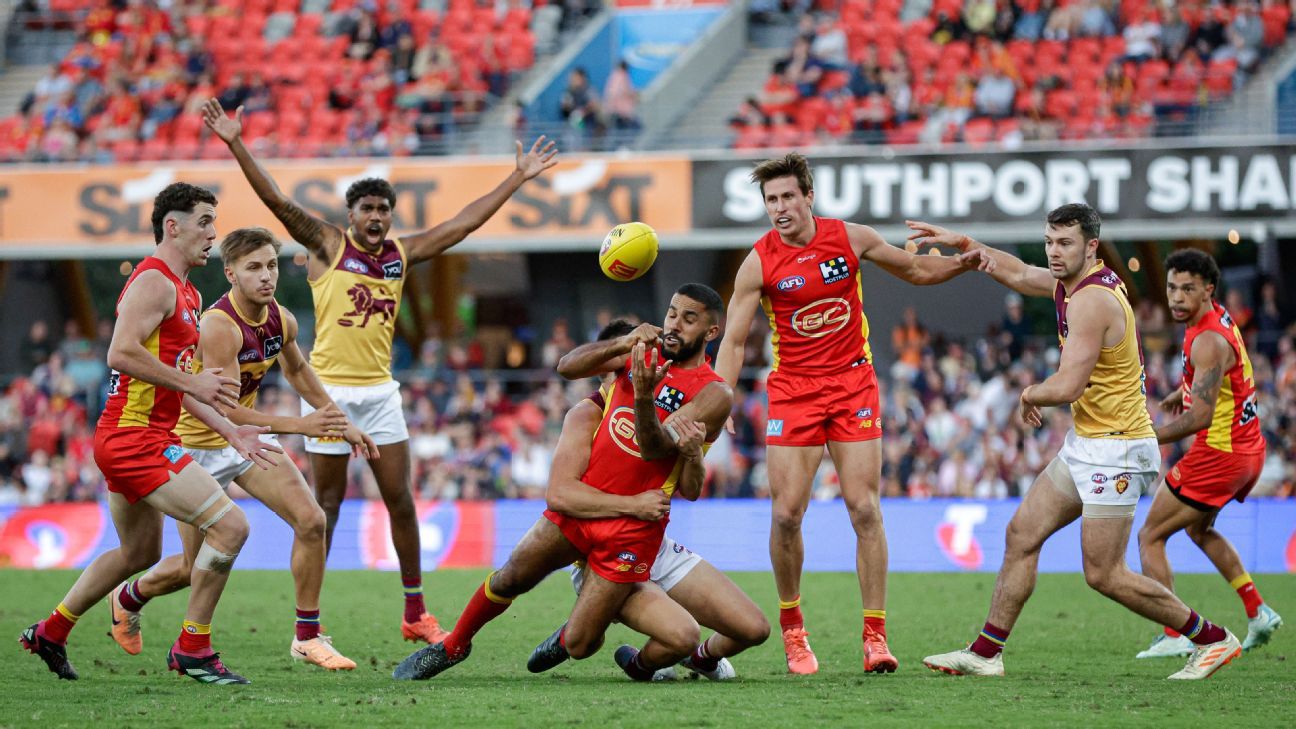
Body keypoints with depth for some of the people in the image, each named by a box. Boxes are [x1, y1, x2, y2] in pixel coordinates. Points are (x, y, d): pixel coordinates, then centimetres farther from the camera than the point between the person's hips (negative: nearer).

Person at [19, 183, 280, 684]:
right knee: (230, 525, -16)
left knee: (139, 554, 24)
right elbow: (121, 353, -25)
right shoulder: (154, 282, -13)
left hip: (128, 440, 11)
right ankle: (191, 650, -8)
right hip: (135, 437, -11)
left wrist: (230, 431, 17)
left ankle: (50, 633, 35)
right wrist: (193, 383, -22)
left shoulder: (185, 293, 19)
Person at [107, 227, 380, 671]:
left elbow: (297, 370, 18)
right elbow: (227, 411, -35)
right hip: (199, 445, -6)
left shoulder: (282, 321, -6)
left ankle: (308, 638, -1)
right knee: (194, 569, 3)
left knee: (311, 521, -11)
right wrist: (302, 426, -42)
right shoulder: (219, 327, -30)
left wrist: (341, 425, 18)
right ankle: (129, 598, 35)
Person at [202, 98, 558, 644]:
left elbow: (464, 222, 13)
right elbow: (278, 201, -14)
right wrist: (236, 145, -25)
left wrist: (519, 177, 14)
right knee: (324, 509, 0)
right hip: (330, 389, -4)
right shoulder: (327, 246, -4)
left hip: (380, 392, 4)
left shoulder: (402, 253, 8)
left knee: (401, 502, 6)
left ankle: (415, 614, 17)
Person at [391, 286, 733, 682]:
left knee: (578, 645, -7)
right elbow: (568, 366, -7)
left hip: (630, 529, -5)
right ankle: (453, 646, 35)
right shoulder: (642, 351, 6)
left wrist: (644, 399, -42)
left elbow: (657, 447, -22)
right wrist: (622, 344, -24)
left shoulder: (713, 393, -9)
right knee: (509, 580, 10)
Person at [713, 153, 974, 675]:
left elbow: (916, 271, 15)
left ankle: (875, 636, -4)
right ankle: (792, 628, 13)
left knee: (865, 510, -7)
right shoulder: (759, 263, -6)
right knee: (786, 514, -7)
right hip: (792, 391, -1)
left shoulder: (852, 238, -1)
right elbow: (734, 341, -5)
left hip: (853, 386, 1)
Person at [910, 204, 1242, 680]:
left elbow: (1067, 387, -25)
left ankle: (1212, 639, 4)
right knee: (1022, 534, 8)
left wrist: (1029, 395, -4)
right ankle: (985, 653, 13)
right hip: (1085, 444, 10)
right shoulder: (1073, 283, 8)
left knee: (1104, 575, -7)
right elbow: (1019, 274, 28)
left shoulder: (1093, 300, -21)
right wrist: (963, 244, 19)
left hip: (1114, 450, -10)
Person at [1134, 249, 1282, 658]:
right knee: (1199, 529, 31)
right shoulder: (1219, 318, 6)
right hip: (1248, 451, 10)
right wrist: (1183, 393, 32)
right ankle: (1258, 613, 26)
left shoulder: (1208, 342, -24)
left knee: (1150, 536, -3)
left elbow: (1200, 417, -31)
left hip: (1218, 453, -10)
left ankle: (1174, 636, -11)